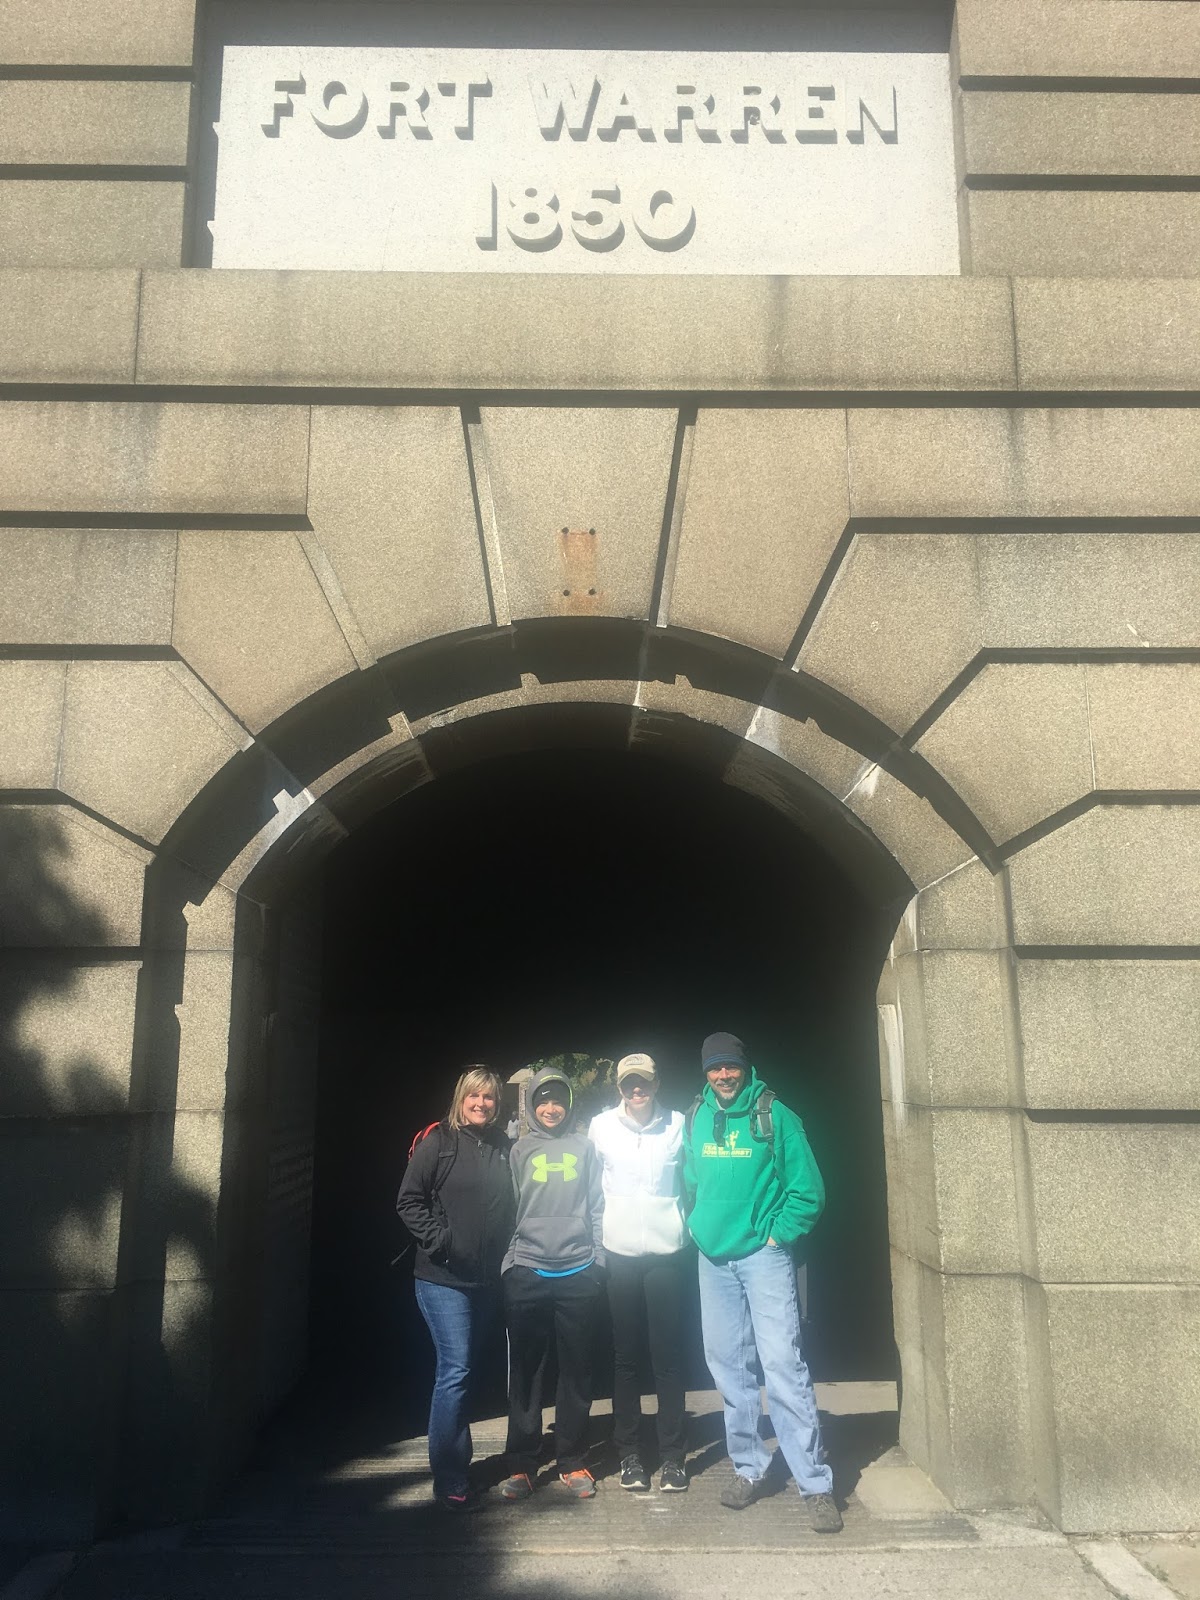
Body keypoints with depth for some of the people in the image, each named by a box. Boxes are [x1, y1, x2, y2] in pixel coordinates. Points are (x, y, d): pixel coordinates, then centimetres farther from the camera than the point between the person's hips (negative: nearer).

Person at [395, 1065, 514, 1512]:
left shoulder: (503, 1148, 8)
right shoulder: (438, 1141, -6)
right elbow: (408, 1200, -7)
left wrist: (506, 1253, 6)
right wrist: (438, 1240, -15)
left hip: (487, 1280, 5)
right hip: (443, 1278, -5)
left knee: (465, 1370, 15)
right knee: (456, 1370, -9)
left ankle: (454, 1465, 29)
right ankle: (449, 1481, 1)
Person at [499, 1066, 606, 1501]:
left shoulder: (584, 1147, 8)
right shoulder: (518, 1151, 6)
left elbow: (598, 1206, 8)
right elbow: (508, 1208, 7)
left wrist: (599, 1258, 3)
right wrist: (508, 1261, 2)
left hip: (578, 1273, 1)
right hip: (527, 1273, -1)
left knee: (577, 1370, 7)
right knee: (526, 1371, 3)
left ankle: (572, 1461, 19)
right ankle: (521, 1464, 14)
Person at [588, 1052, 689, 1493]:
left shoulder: (678, 1125, -1)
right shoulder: (601, 1126, 0)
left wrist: (689, 1225, 4)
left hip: (666, 1251, 0)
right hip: (619, 1252, 1)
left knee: (668, 1357, 3)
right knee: (625, 1357, 8)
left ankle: (673, 1455, 14)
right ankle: (628, 1453, 19)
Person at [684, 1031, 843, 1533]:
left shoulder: (775, 1116, -7)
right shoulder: (697, 1119, 6)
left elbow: (808, 1190, -5)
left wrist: (777, 1235, -9)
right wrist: (699, 1227, 8)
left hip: (763, 1255, -5)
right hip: (714, 1259, 5)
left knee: (782, 1363, -11)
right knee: (729, 1366, 11)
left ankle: (816, 1485, -3)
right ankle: (749, 1468, 25)